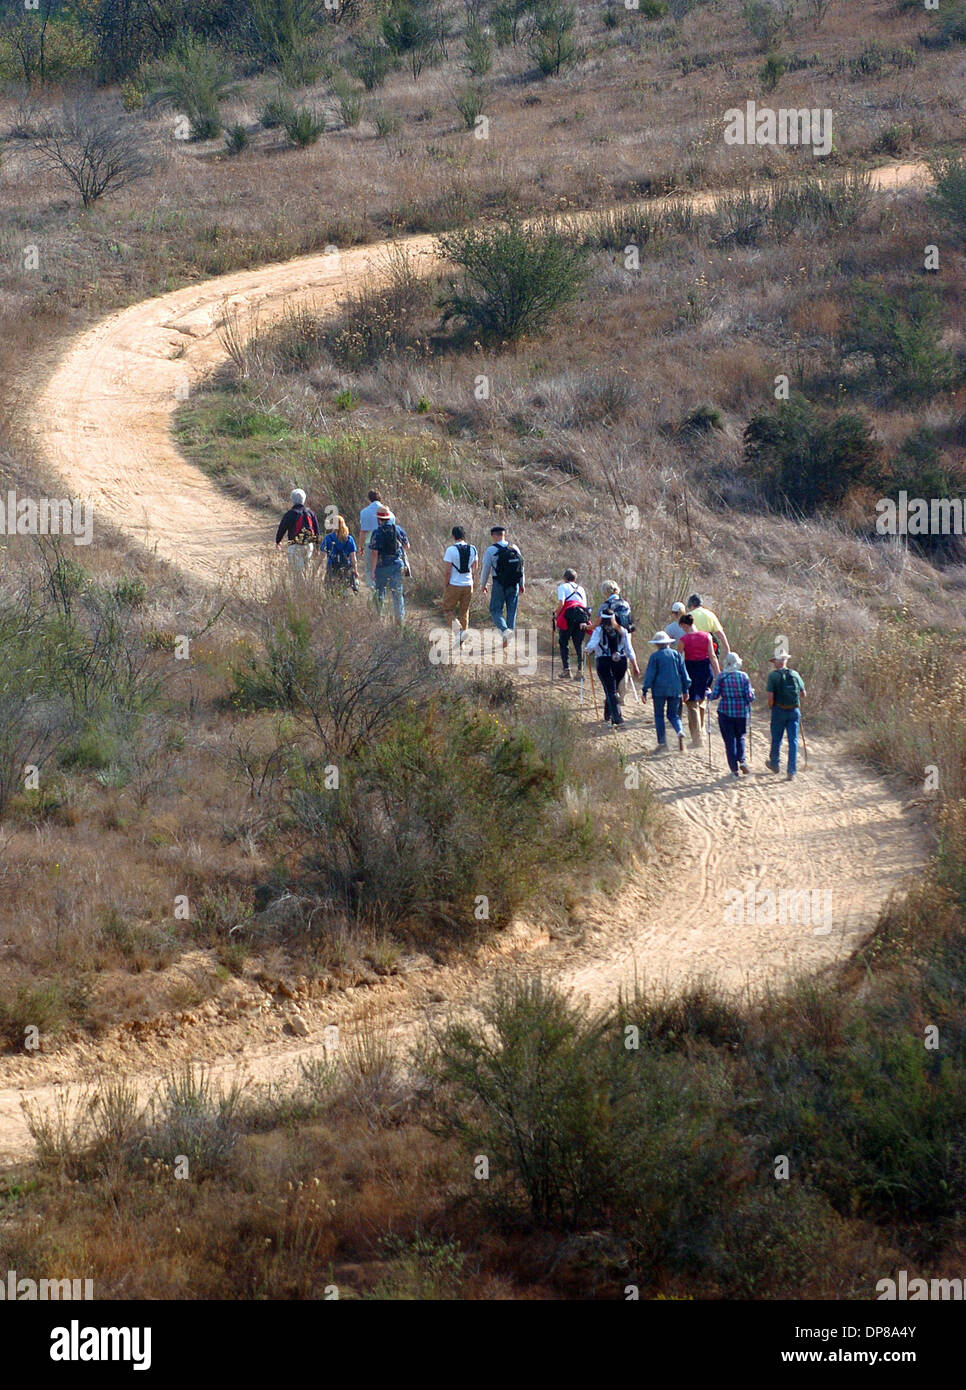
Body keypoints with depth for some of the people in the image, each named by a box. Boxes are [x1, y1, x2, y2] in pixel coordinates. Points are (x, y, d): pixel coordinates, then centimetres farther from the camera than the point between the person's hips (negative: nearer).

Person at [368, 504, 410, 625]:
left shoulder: (377, 533, -12)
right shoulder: (398, 529, 0)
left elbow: (374, 553, -15)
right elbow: (407, 546, 12)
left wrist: (372, 571, -12)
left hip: (382, 566, -3)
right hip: (397, 565, 3)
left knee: (379, 592, 11)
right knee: (397, 593, 8)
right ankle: (400, 619, 6)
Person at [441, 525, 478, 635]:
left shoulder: (450, 550, -14)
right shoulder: (472, 549, 1)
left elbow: (447, 571, -14)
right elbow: (475, 567, 14)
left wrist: (445, 585, -3)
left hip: (453, 585, -5)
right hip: (468, 584, 5)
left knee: (448, 609, 9)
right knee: (464, 612, 14)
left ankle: (458, 627, -15)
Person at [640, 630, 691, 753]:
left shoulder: (655, 656, -5)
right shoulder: (677, 655, 6)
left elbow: (650, 674, -5)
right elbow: (684, 673, 9)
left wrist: (645, 690, 1)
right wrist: (685, 690, 17)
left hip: (659, 689, -3)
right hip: (675, 690, 3)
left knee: (659, 715, 8)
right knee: (673, 714, 12)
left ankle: (662, 743, 4)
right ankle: (680, 731, -19)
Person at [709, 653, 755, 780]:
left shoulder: (721, 676, -6)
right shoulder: (743, 676, -3)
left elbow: (715, 695, -7)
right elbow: (750, 697, -5)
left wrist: (708, 695, 14)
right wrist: (752, 694, 17)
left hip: (726, 712, -1)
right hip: (742, 712, 1)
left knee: (729, 741, 5)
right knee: (740, 737, 19)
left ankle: (734, 769, 3)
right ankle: (742, 761, -3)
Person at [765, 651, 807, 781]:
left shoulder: (773, 675, -8)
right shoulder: (795, 674, 2)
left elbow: (770, 696, -14)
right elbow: (803, 693, 7)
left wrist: (771, 707, 5)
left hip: (779, 710, -2)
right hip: (795, 710, 2)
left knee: (776, 739, 16)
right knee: (793, 740, 3)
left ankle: (775, 764, 33)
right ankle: (792, 770, -2)